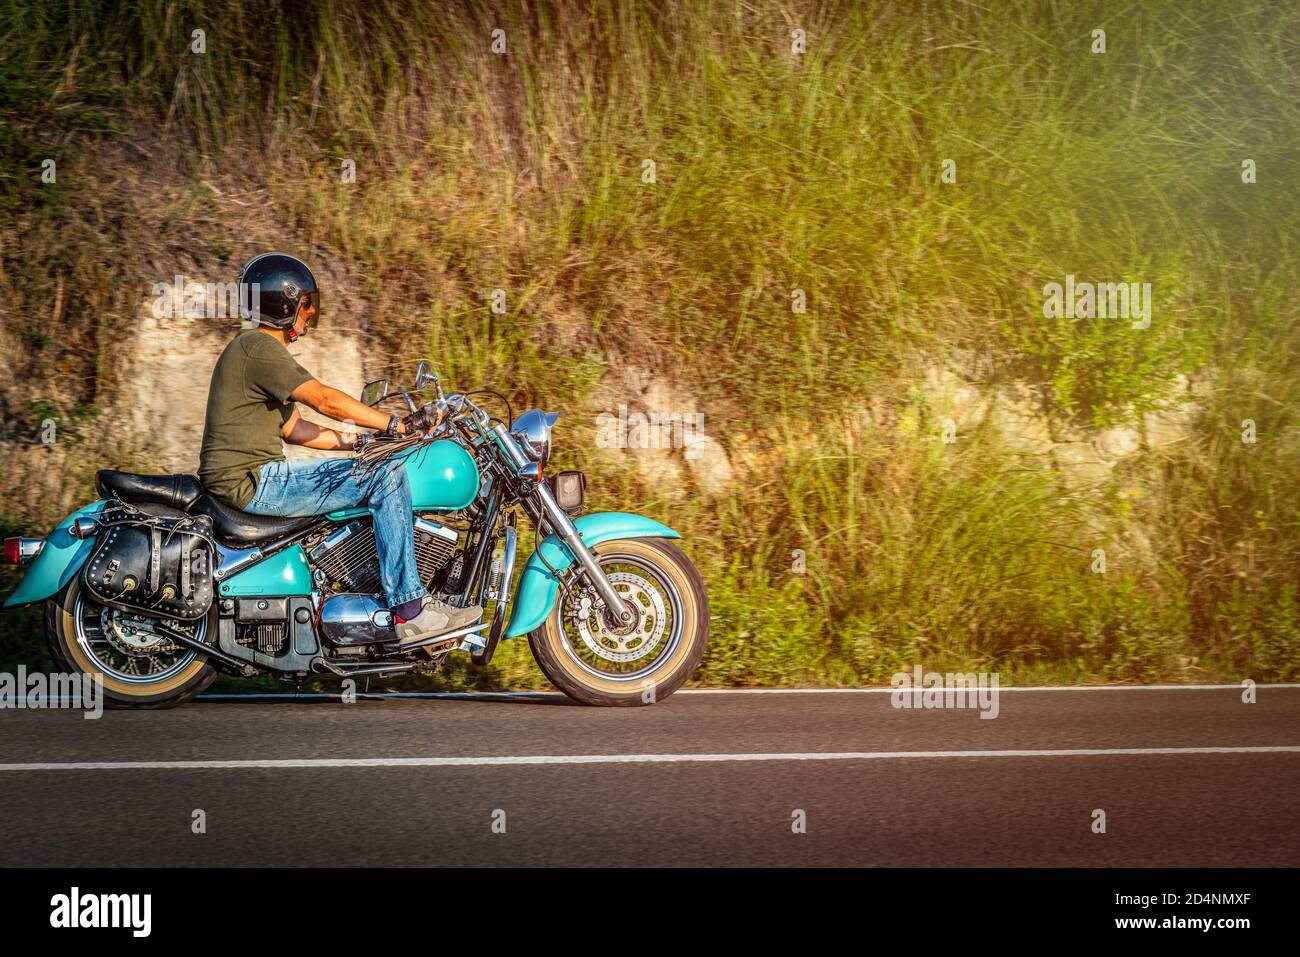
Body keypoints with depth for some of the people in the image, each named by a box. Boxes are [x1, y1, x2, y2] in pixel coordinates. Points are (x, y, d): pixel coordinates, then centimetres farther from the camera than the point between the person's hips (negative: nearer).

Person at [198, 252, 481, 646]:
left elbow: (292, 428, 22)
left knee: (381, 469, 19)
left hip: (258, 477, 11)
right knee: (386, 475, -17)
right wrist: (397, 424, -20)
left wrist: (358, 441, 12)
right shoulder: (259, 348, -13)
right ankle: (411, 611, -18)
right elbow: (324, 399, -23)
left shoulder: (252, 348, 21)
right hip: (251, 482, -11)